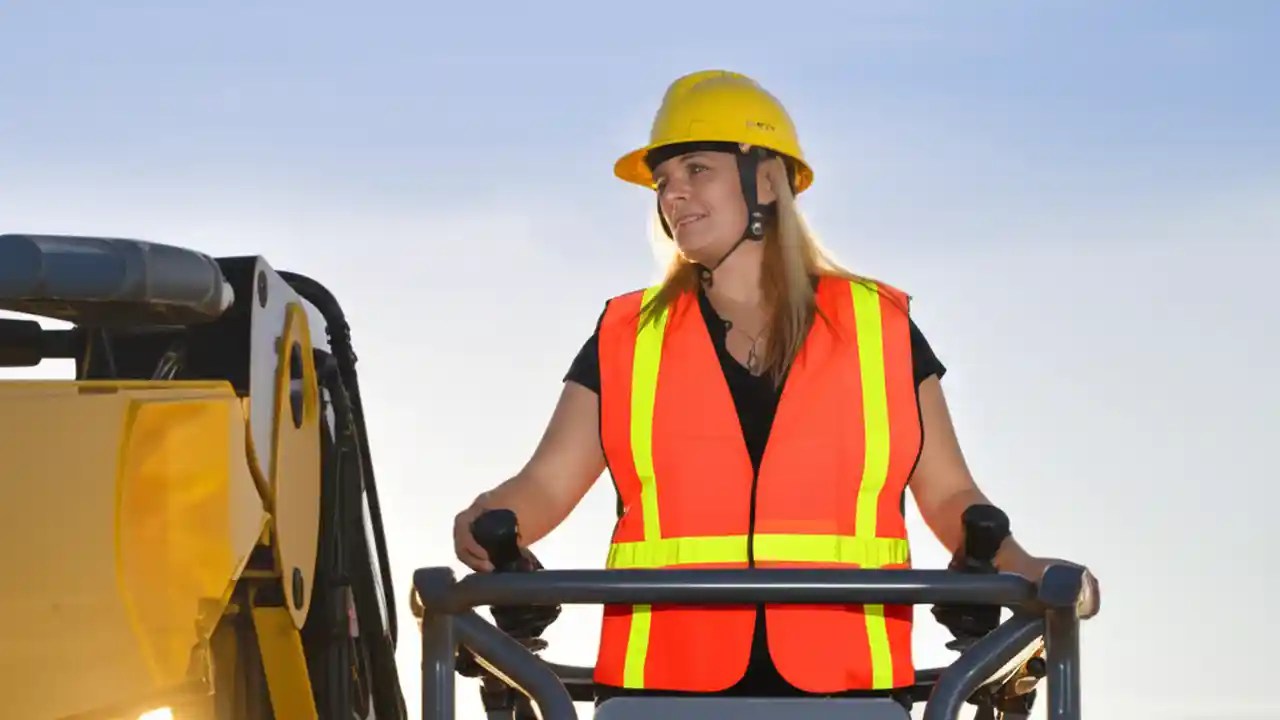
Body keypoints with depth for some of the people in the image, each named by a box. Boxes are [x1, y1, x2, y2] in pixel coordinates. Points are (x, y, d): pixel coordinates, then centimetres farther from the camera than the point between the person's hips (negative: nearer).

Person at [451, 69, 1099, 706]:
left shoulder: (879, 327, 12)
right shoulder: (628, 338, 14)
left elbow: (948, 495, 13)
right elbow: (544, 486, 8)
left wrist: (1018, 565, -5)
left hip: (842, 683, -1)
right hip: (666, 685, 1)